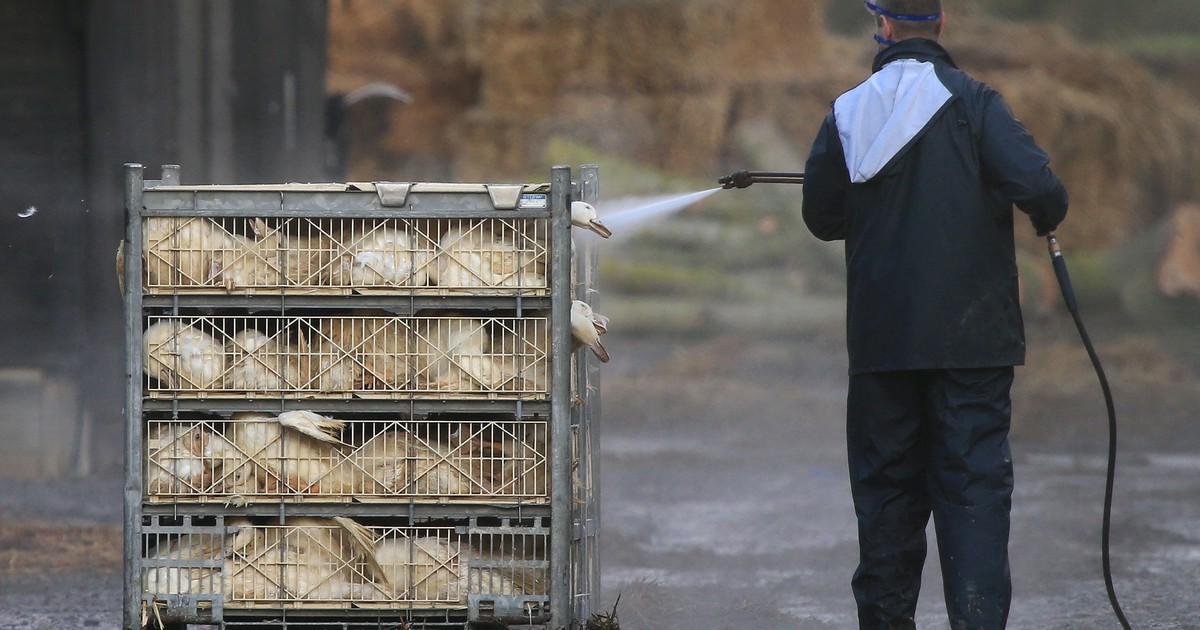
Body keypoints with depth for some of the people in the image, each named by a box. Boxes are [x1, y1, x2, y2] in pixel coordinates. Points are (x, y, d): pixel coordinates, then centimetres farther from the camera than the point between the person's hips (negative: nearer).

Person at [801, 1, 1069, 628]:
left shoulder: (846, 113, 3)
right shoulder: (970, 102, -8)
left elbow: (823, 218, 11)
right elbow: (1038, 186, -18)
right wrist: (1047, 218, 4)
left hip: (880, 336, 3)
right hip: (971, 337, -3)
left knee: (886, 488, 13)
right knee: (974, 486, -2)